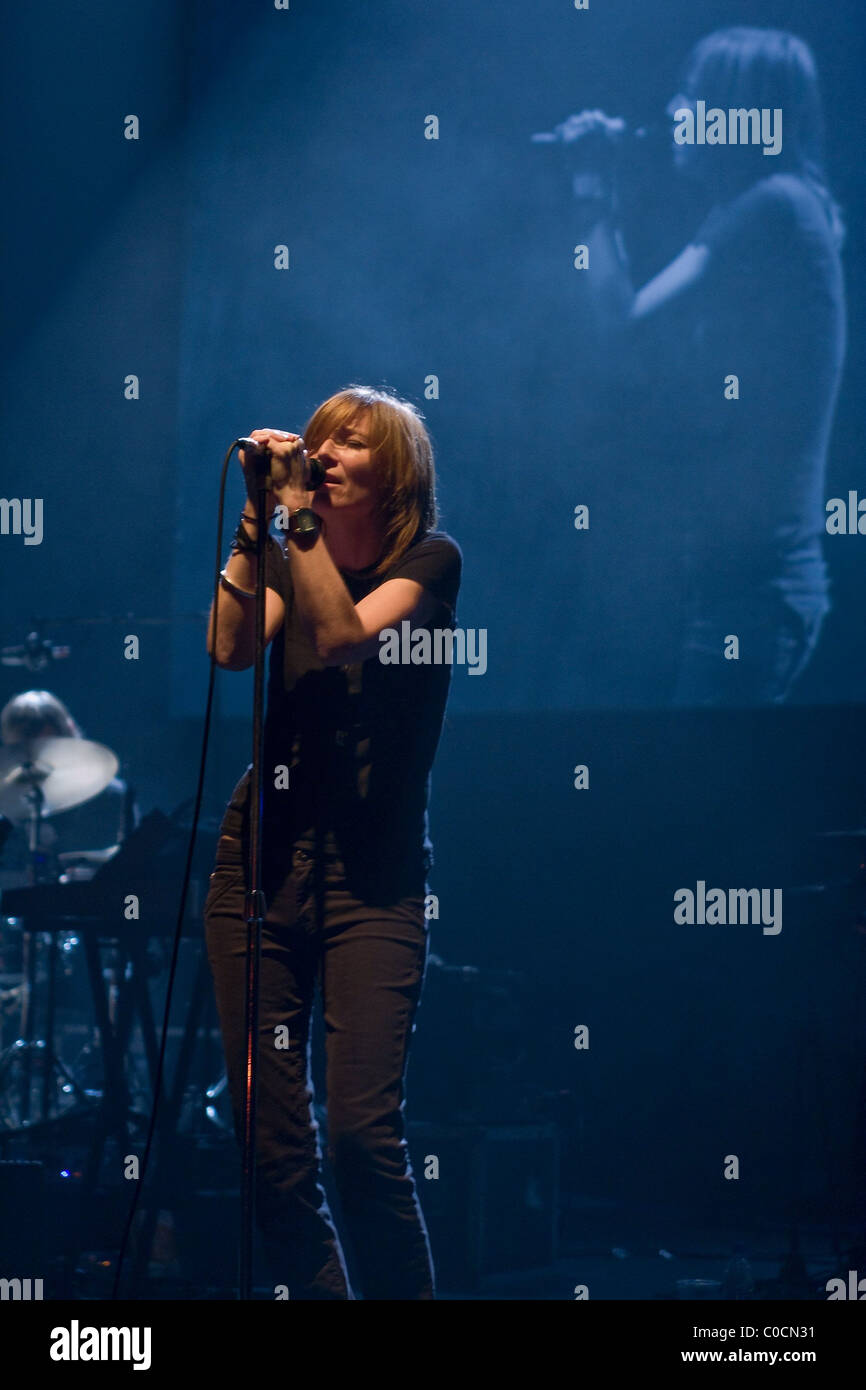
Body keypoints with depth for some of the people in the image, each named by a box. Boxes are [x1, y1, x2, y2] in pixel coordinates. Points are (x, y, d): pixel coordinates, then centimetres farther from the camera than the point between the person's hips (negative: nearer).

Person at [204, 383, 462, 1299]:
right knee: (271, 1144, 0)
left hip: (373, 877, -4)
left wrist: (298, 515, -14)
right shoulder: (290, 558, 13)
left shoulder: (430, 560, 2)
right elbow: (230, 647, -6)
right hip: (264, 858, 4)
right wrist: (259, 515, -7)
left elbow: (345, 638, -16)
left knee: (363, 1135, -16)